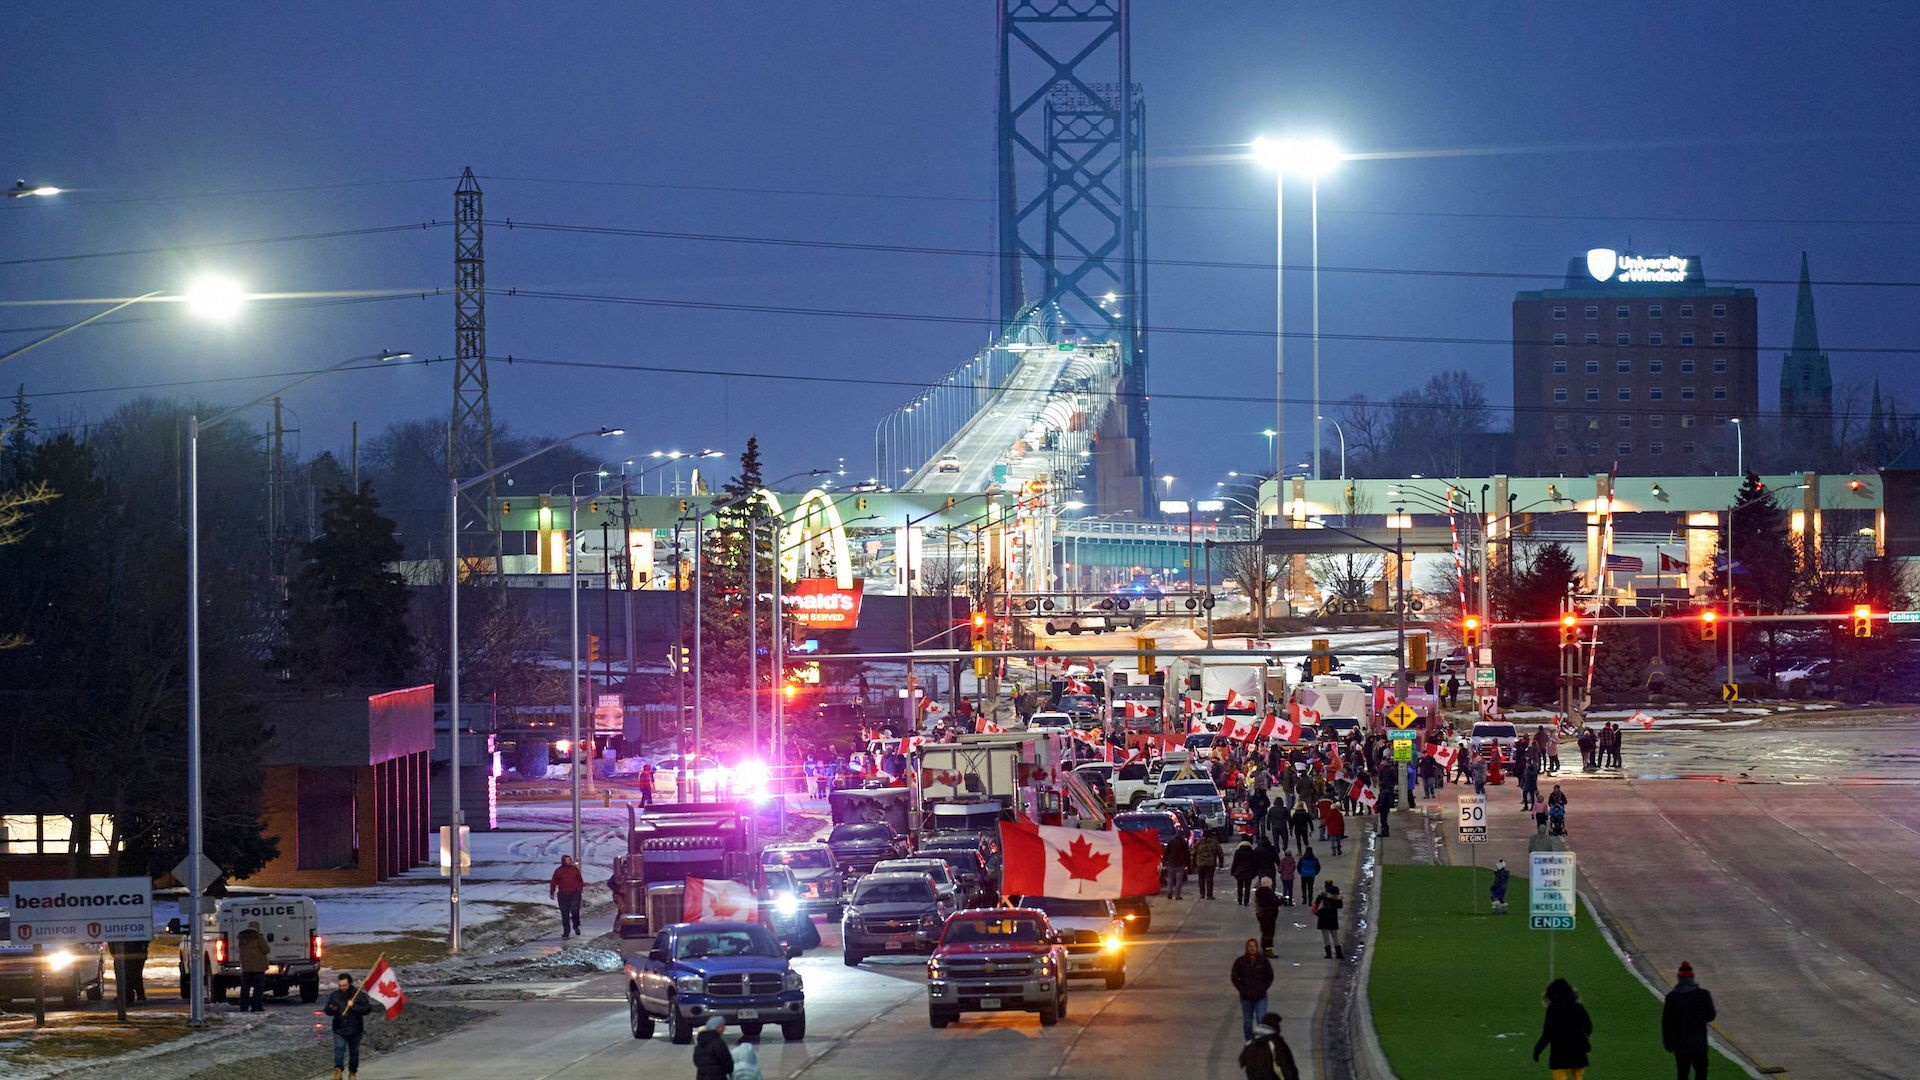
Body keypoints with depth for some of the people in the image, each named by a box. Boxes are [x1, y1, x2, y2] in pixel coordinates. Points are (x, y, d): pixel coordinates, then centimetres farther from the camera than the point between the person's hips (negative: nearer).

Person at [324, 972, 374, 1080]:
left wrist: (353, 1006, -20)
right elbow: (327, 1011, 8)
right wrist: (332, 1009, -15)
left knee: (354, 1051, 10)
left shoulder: (359, 995, -4)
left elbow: (367, 1009, -10)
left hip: (355, 1030, 0)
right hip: (339, 1029, 0)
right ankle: (338, 1071, -26)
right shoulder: (334, 995, 3)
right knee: (339, 1048, -19)